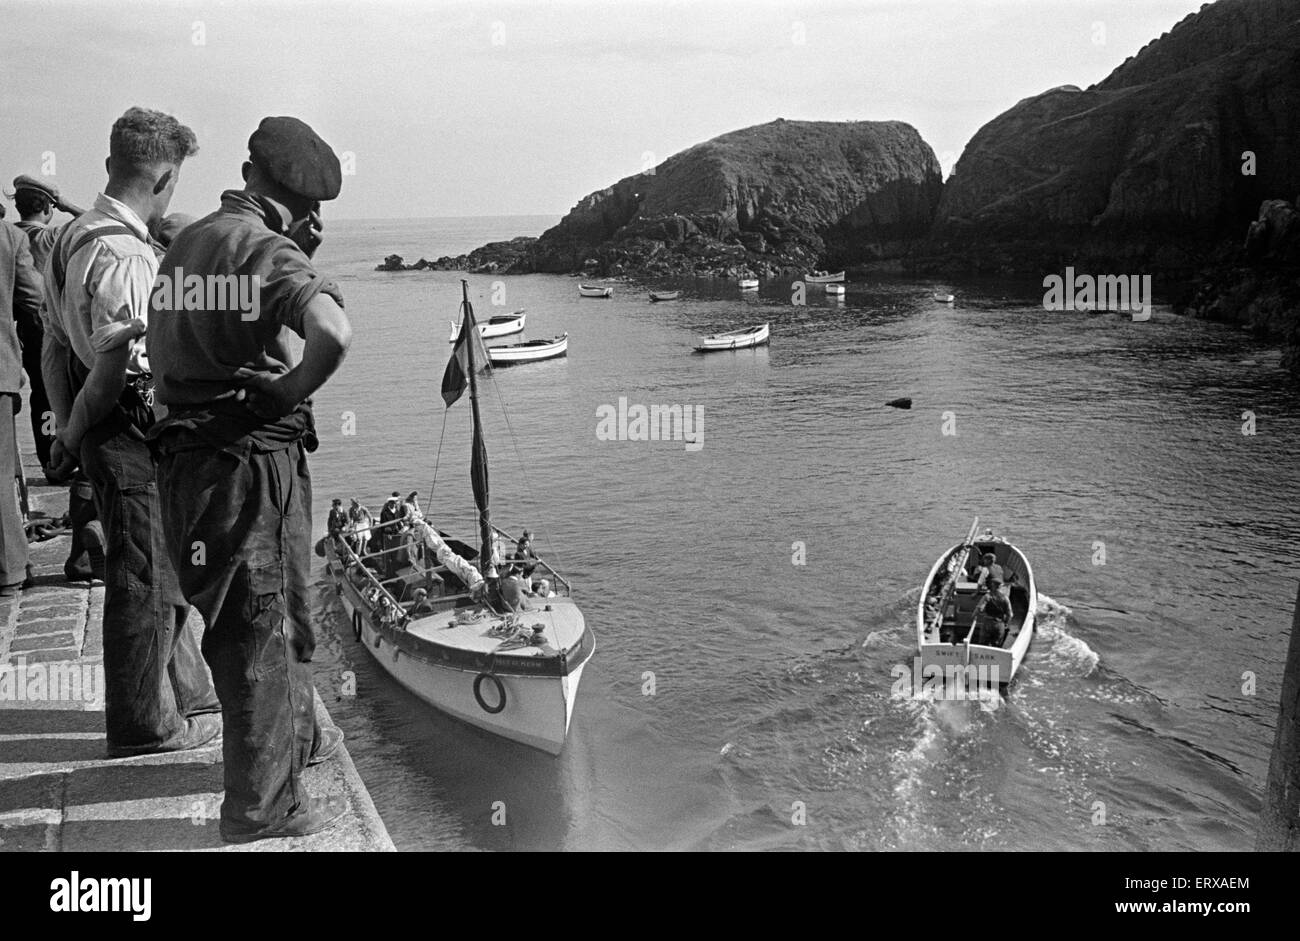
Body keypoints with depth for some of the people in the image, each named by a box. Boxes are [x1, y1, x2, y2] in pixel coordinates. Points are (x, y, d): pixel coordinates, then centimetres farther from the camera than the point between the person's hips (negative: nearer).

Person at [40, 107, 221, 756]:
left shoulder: (73, 236, 12)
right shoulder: (122, 253, -20)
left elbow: (54, 344, 15)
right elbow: (115, 364, -25)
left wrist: (66, 427, 15)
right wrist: (73, 436, -12)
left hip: (113, 432, 10)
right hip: (131, 434, -10)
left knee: (162, 574, 19)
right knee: (145, 580, 2)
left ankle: (191, 696, 33)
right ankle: (144, 725, 16)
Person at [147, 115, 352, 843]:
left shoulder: (187, 243, 11)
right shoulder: (265, 248, -16)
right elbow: (333, 333, -34)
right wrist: (288, 394, -17)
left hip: (189, 451, 8)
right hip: (249, 460, -8)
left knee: (283, 612, 24)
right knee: (259, 629, 3)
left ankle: (298, 737, 43)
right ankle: (263, 807, 16)